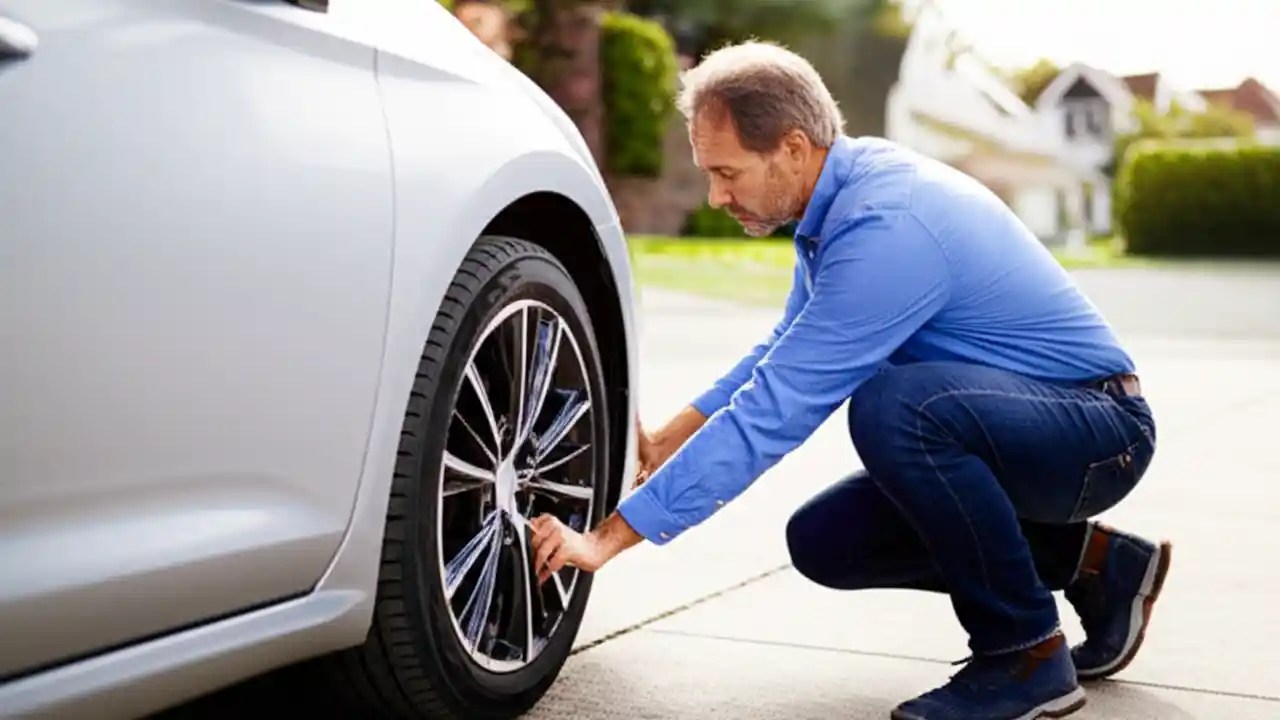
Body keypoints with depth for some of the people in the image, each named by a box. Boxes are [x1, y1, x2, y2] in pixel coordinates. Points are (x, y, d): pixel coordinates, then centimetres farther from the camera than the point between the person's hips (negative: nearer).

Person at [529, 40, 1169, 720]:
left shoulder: (884, 230, -28)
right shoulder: (843, 191, 1)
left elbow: (773, 412, -30)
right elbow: (788, 350, 16)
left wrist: (607, 537, -26)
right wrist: (667, 441, 7)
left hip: (1100, 431, -9)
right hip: (1023, 428, 9)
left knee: (891, 404, -34)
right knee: (822, 542, 2)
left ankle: (1028, 655, -15)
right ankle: (1090, 563, 11)